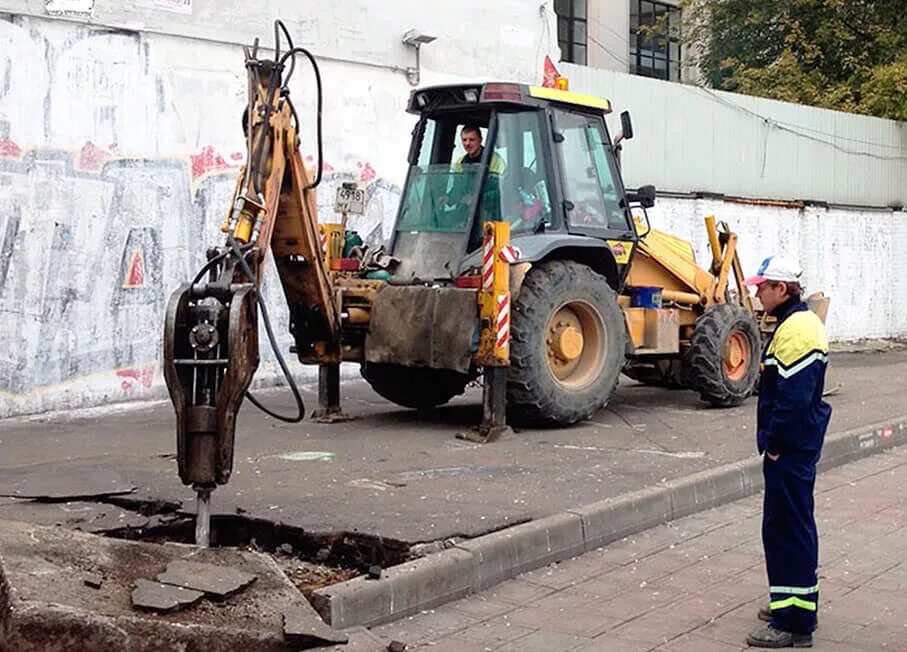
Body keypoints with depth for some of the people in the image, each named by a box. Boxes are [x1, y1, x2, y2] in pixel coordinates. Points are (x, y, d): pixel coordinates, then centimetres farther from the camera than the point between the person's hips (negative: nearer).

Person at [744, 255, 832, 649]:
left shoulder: (794, 331, -21)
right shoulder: (800, 322, 14)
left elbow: (793, 399, -25)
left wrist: (774, 445, -16)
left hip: (790, 452, -11)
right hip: (796, 447, 11)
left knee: (787, 530, -6)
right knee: (794, 528, 19)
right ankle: (798, 605, 32)